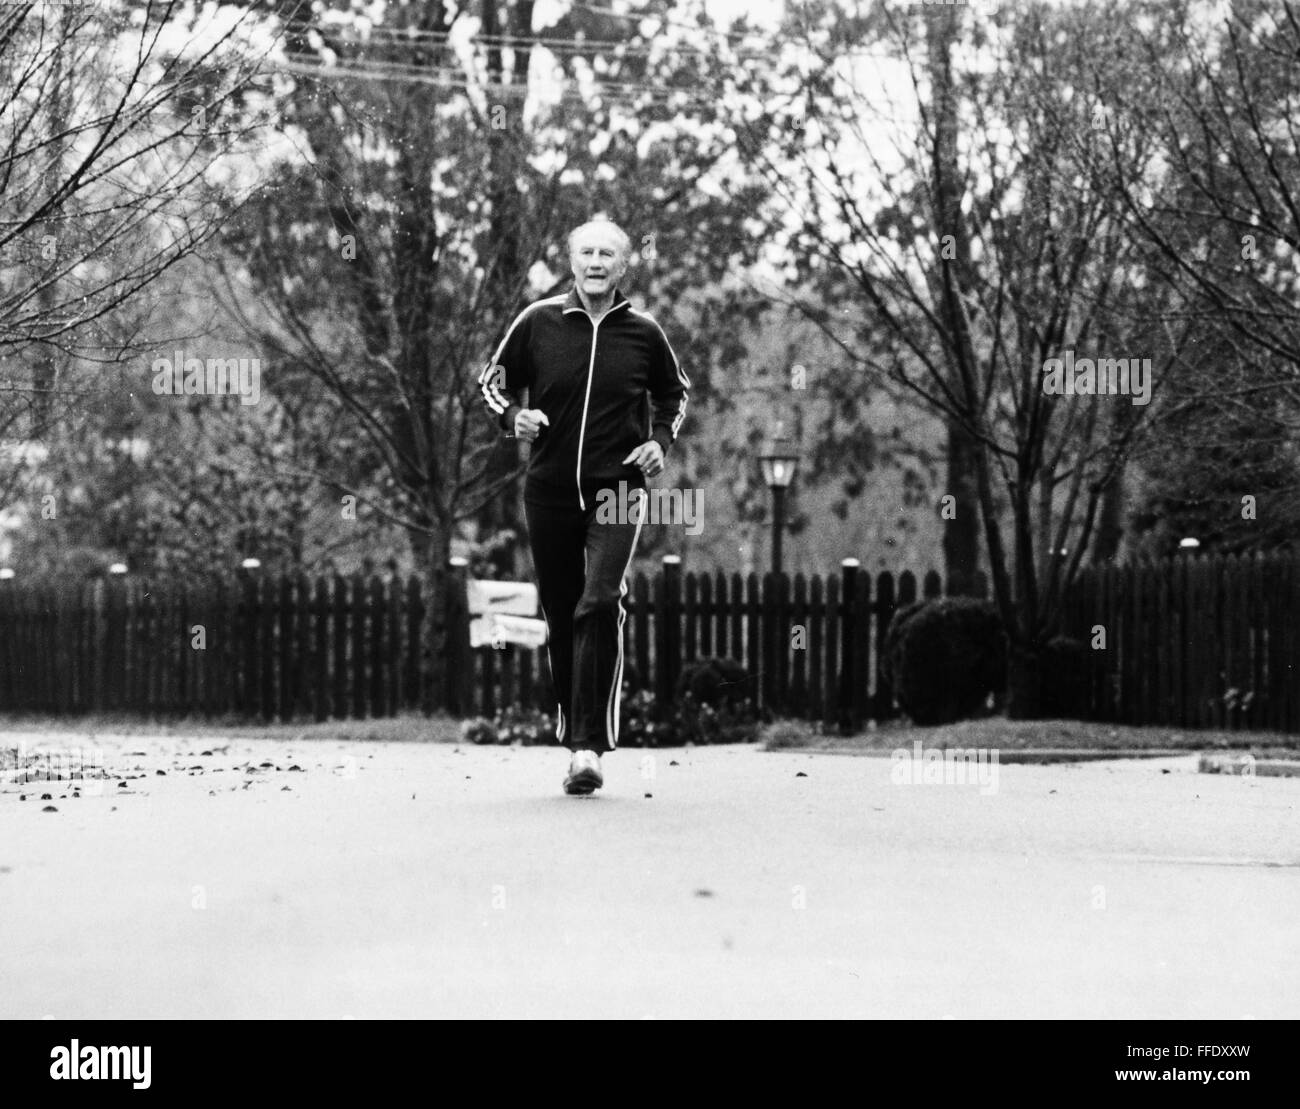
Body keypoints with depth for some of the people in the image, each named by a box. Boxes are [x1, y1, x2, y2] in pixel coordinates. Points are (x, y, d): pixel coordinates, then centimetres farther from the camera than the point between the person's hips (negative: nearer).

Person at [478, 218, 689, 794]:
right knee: (560, 617, 7)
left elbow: (674, 393, 20)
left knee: (600, 605, -17)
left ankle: (590, 747, -21)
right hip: (549, 490, 2)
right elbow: (493, 378, 14)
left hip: (618, 489, -2)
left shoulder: (644, 332, 2)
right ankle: (574, 734, 21)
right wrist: (512, 416, -6)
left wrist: (661, 440, 4)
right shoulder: (538, 322, 1)